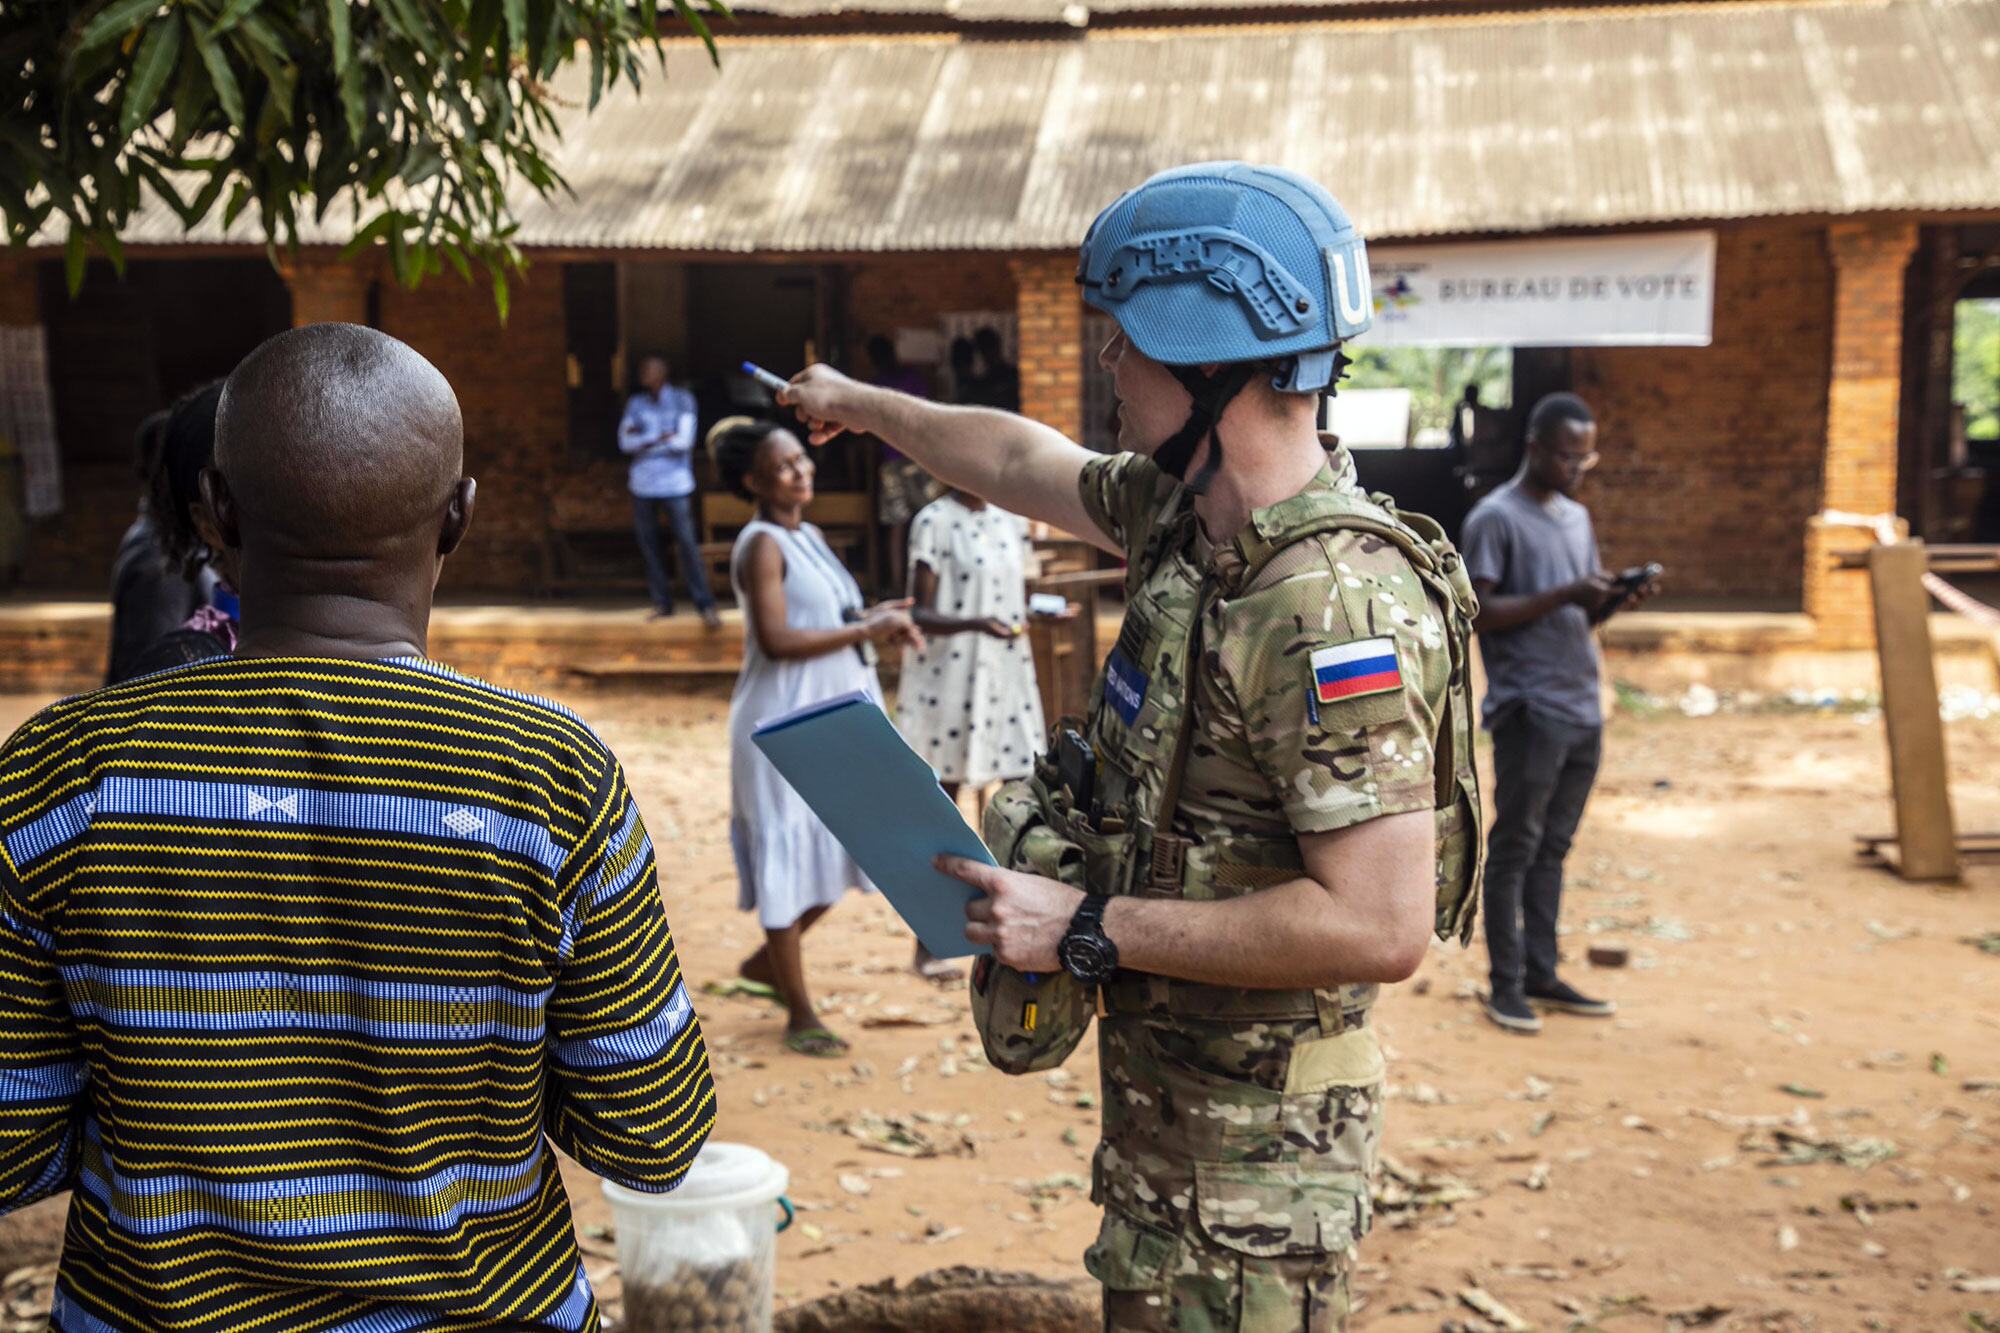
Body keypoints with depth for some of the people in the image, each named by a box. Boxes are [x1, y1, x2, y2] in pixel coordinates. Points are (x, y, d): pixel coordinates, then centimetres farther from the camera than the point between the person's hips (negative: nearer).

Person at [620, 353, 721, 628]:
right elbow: (625, 441, 0)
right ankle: (662, 602, 15)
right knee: (648, 544, 5)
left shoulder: (682, 399, -1)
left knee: (687, 543, -9)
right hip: (643, 486, 4)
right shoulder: (635, 403, 9)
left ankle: (706, 605, -6)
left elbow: (684, 440, -12)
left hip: (675, 483, -4)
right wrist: (661, 438, -13)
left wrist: (643, 441, -6)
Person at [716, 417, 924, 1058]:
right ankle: (800, 1013, 12)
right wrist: (863, 630, -18)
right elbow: (777, 639, -22)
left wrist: (878, 623, 2)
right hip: (784, 723, -9)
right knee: (786, 858, 1)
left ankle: (767, 961, 34)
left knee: (838, 854, 15)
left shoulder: (810, 537, 13)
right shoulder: (761, 545, -13)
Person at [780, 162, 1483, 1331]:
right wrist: (861, 403, 34)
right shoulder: (1188, 512, 1)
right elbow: (1022, 462, 20)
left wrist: (1089, 929, -24)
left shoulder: (1335, 605, -27)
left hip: (1250, 1148, -9)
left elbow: (1379, 926, -31)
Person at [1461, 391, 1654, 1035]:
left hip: (1583, 709, 7)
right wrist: (1562, 595, -20)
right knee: (1514, 850, -1)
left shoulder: (1577, 517, 17)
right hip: (1530, 710, -7)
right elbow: (1479, 613, -14)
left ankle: (1542, 975, 19)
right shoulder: (1495, 517, -7)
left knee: (1553, 849, 12)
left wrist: (1616, 597, -1)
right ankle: (1505, 983, 7)